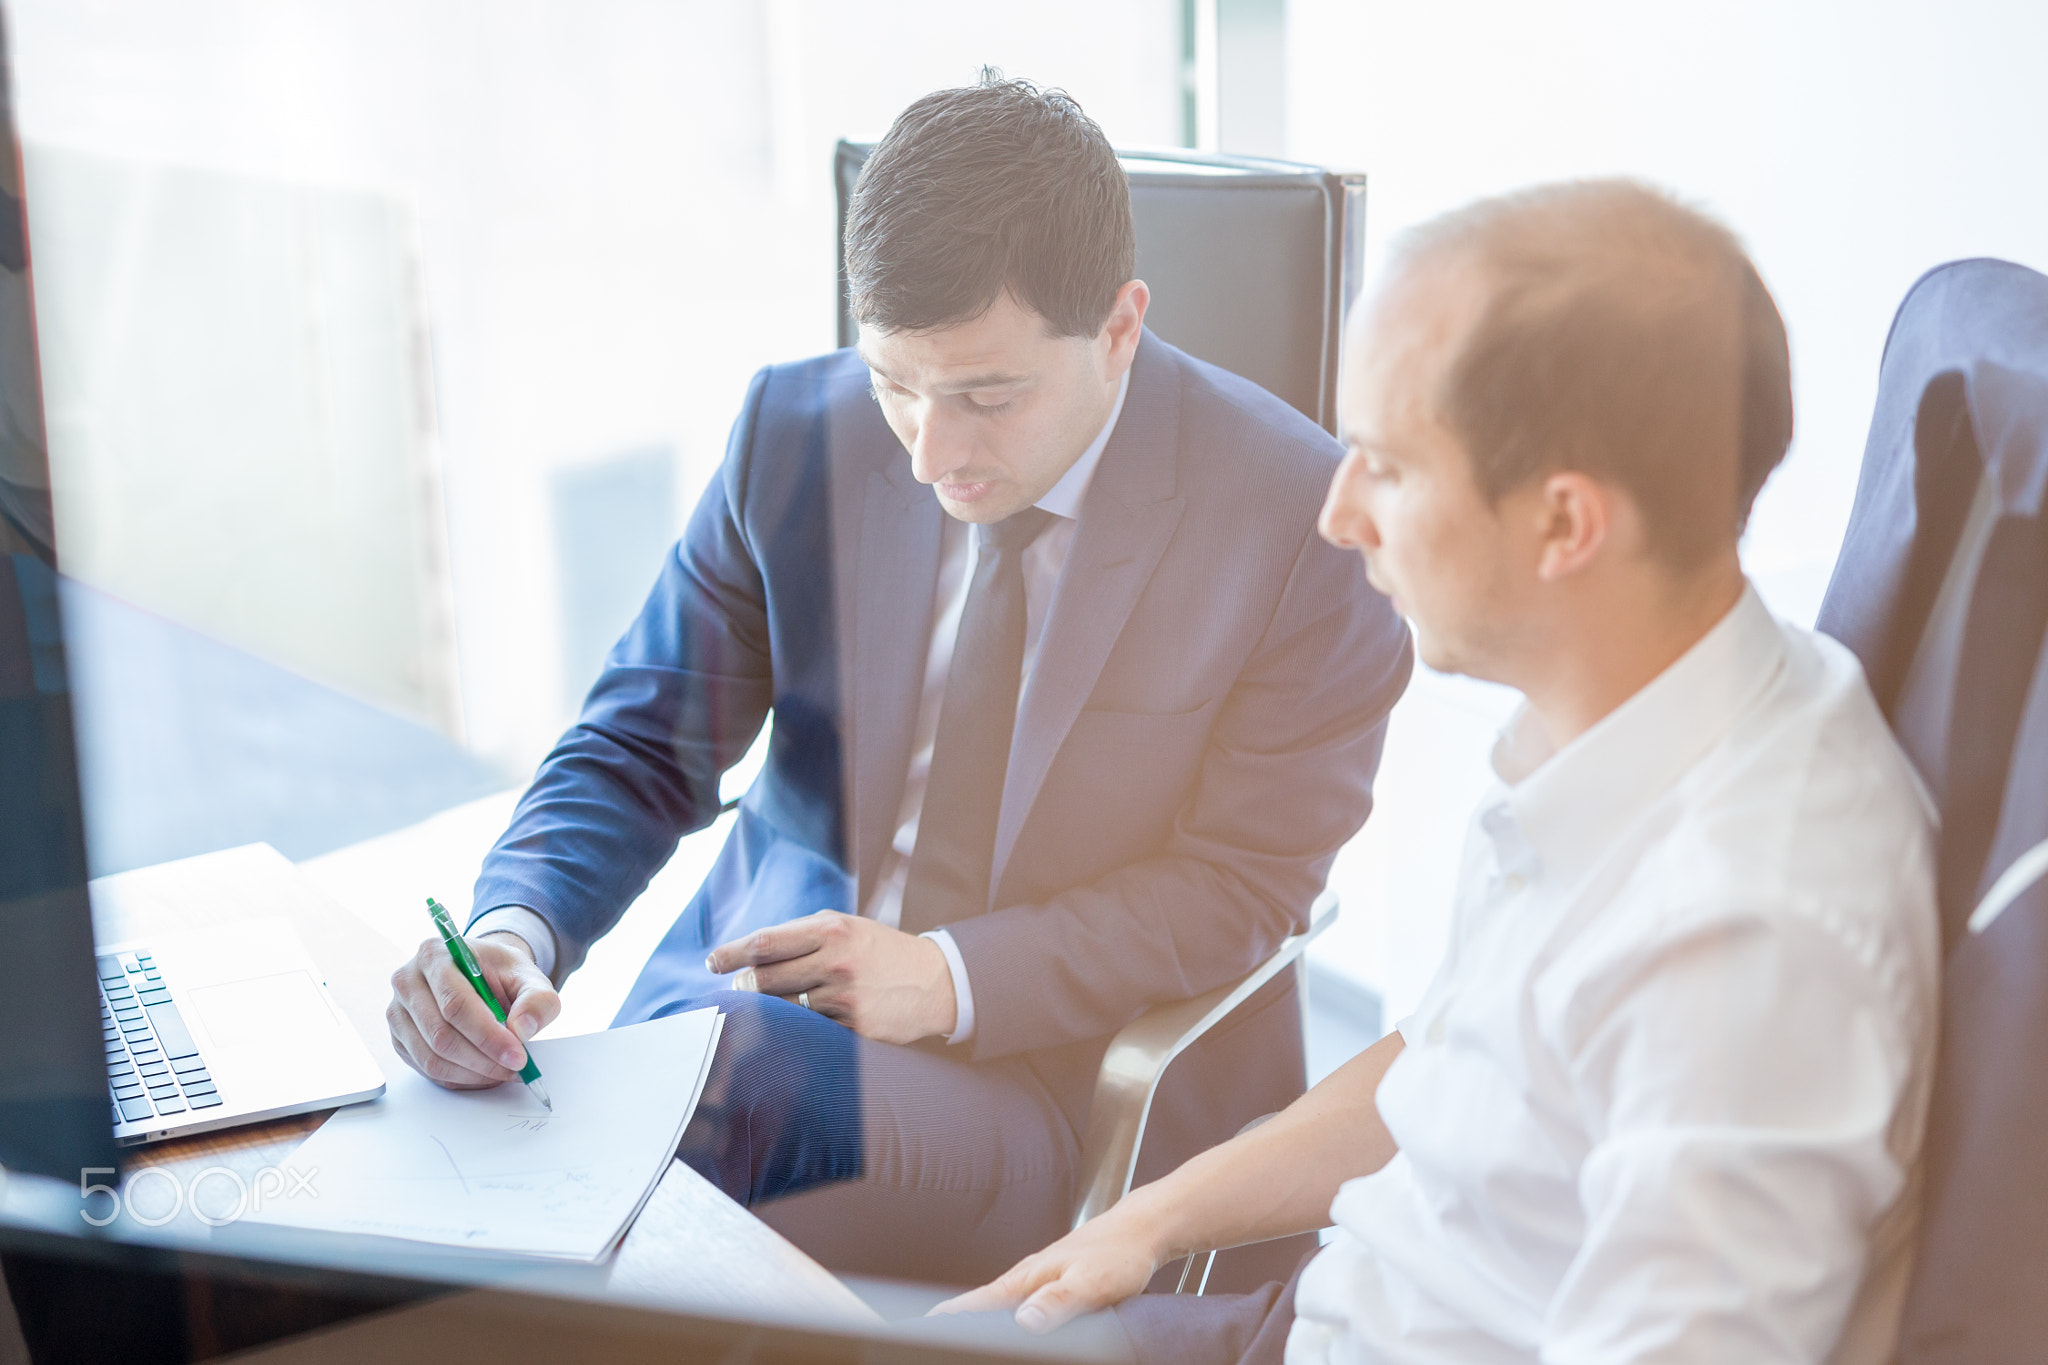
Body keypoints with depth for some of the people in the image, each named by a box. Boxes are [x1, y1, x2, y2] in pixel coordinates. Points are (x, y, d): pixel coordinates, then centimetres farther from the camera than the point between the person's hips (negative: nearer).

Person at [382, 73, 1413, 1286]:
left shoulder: (1299, 514, -14)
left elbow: (1245, 881, -9)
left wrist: (953, 979, -21)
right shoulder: (798, 434, -4)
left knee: (743, 1081, -32)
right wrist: (515, 931, -19)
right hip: (772, 979, 4)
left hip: (1082, 1061, -3)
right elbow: (643, 747, 1)